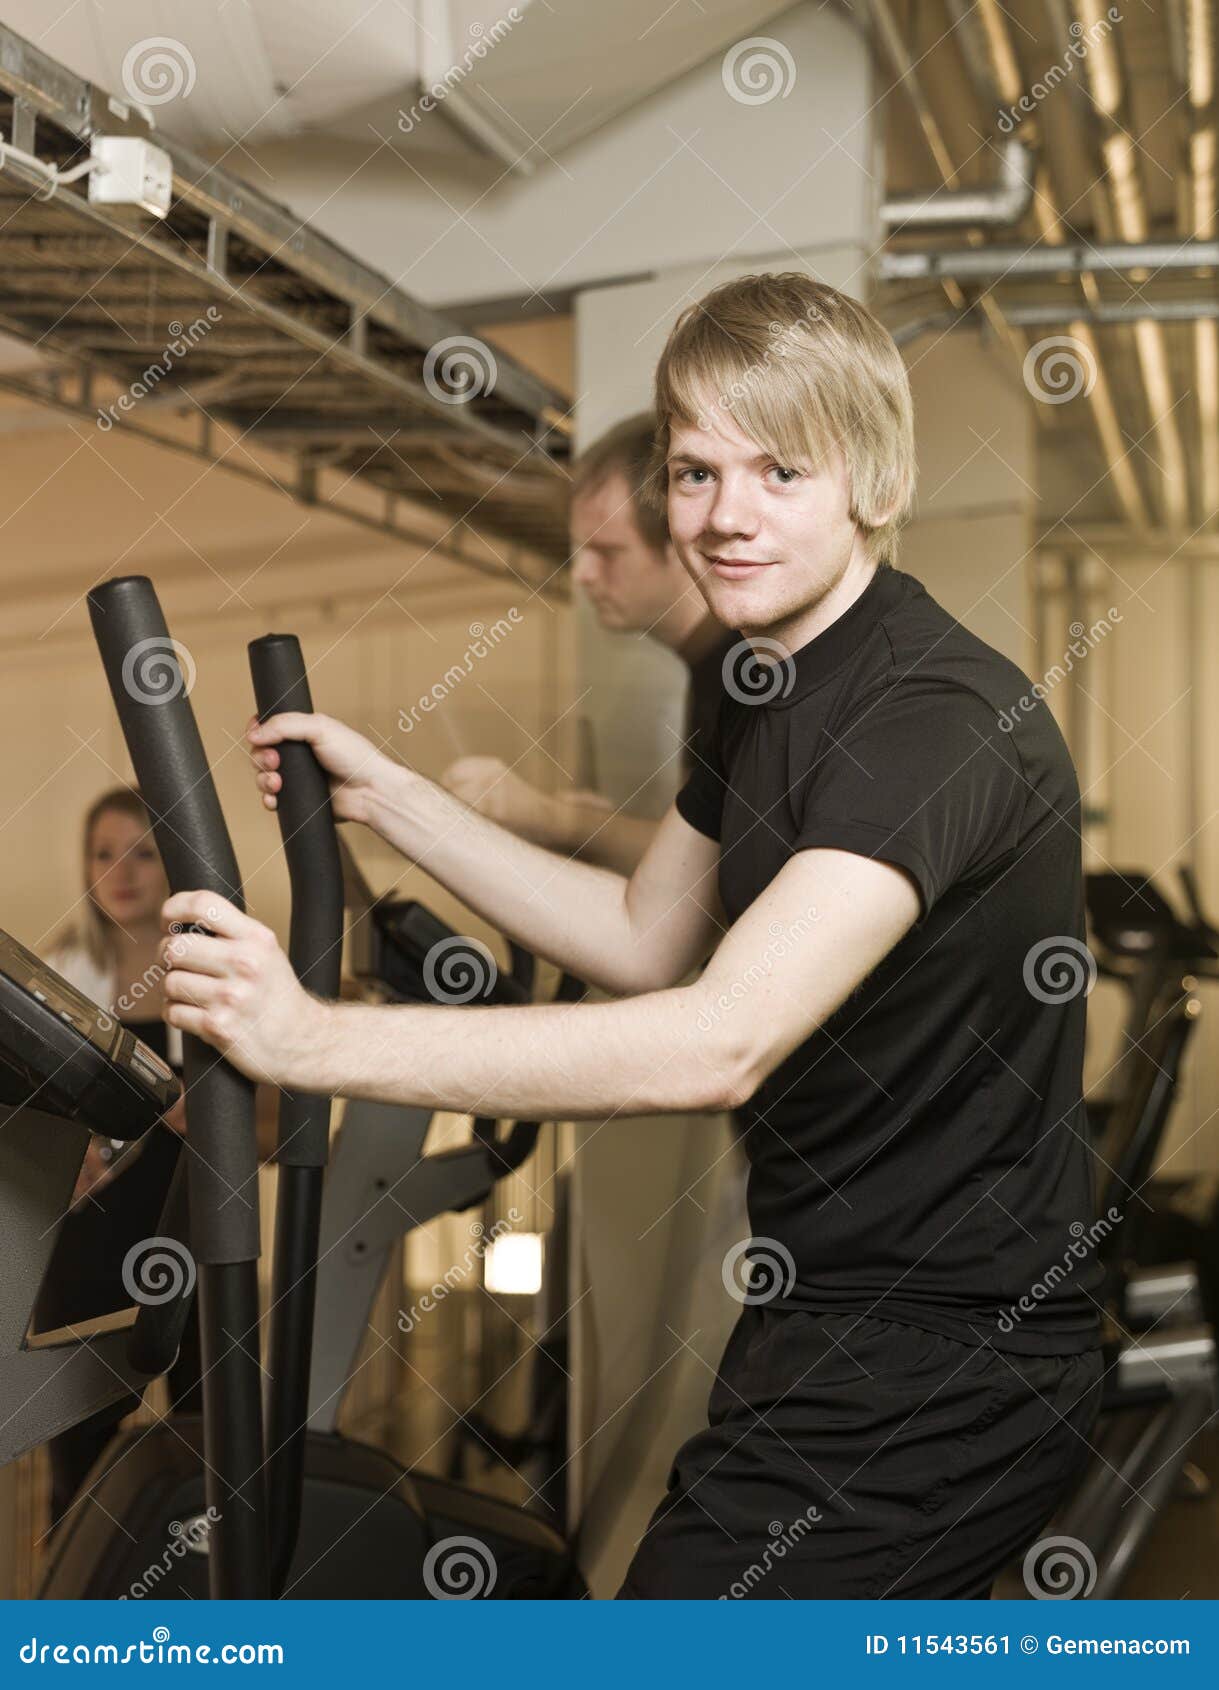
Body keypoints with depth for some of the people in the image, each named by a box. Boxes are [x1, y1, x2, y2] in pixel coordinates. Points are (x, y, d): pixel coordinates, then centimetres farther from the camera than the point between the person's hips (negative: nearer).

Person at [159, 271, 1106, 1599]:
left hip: (930, 1376, -9)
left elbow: (721, 1045, -36)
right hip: (840, 1318, 10)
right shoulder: (773, 685, 8)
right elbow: (644, 940, 16)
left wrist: (318, 1040, -37)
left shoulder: (938, 719, -25)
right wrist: (384, 796, 8)